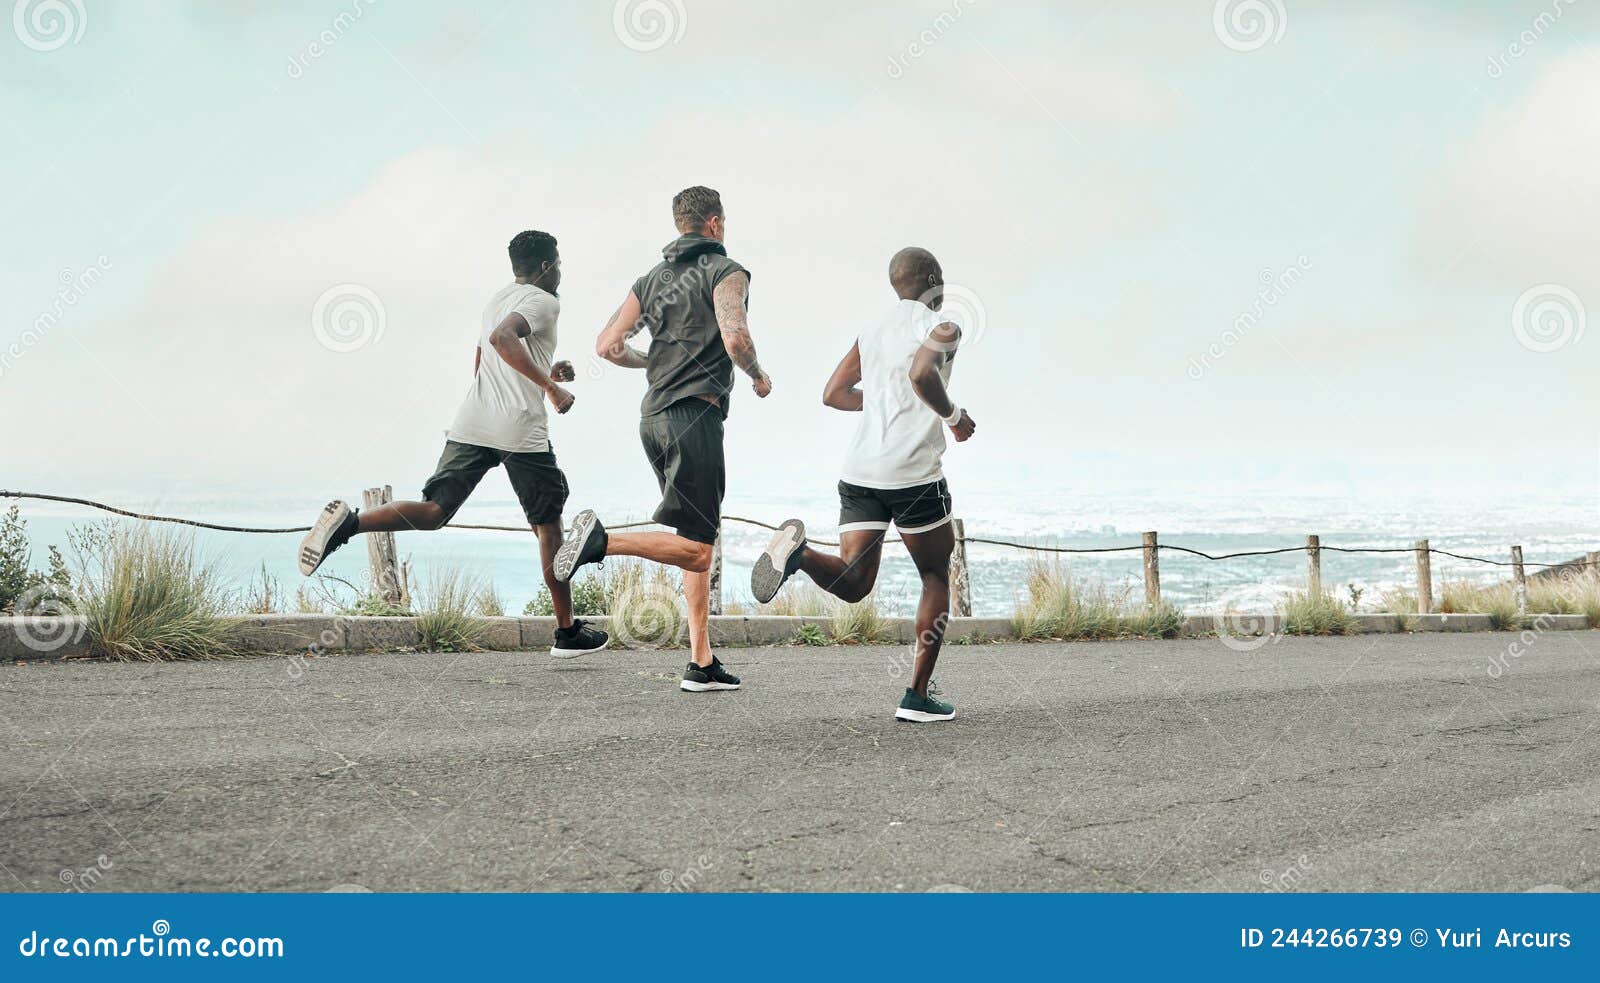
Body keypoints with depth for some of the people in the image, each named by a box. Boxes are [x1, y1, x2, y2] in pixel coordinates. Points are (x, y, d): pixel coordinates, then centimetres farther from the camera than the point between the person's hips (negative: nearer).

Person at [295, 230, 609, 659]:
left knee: (432, 512, 0)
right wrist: (550, 386, -21)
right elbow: (502, 337, -23)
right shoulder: (543, 301, -2)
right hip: (521, 431, -6)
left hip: (470, 425, 6)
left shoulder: (497, 298, 24)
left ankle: (350, 522, -27)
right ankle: (568, 631, 14)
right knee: (548, 523, 8)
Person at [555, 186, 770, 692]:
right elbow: (735, 337, -19)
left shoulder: (652, 279, 18)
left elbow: (608, 346, 12)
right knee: (695, 548, -8)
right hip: (695, 414, -8)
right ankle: (601, 540, -26)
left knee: (700, 544, 11)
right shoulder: (726, 271, -2)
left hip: (653, 417, 8)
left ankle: (702, 664, 10)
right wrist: (758, 376, 1)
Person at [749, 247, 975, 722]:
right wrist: (953, 416, -6)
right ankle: (918, 696, 9)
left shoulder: (873, 332, 19)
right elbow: (921, 373, -22)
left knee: (852, 584, 4)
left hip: (859, 471, 5)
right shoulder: (942, 326, -1)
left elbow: (833, 394, 21)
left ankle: (799, 550, -27)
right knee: (936, 578, 13)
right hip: (914, 474, -5)